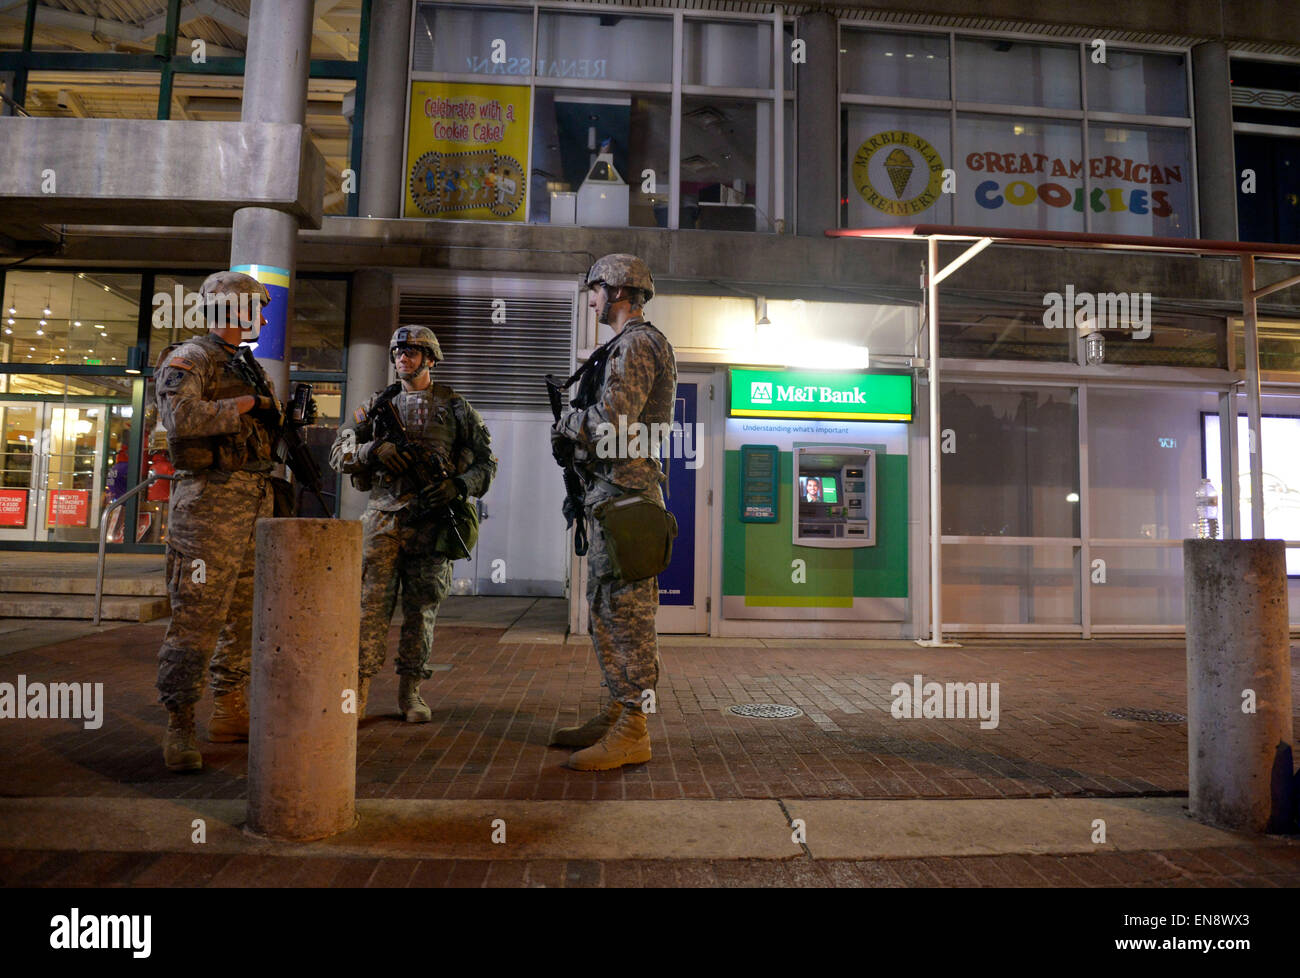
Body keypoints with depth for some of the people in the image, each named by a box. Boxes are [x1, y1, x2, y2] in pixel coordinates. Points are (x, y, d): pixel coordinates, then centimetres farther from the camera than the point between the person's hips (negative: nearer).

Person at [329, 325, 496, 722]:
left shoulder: (455, 406, 8)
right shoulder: (379, 403, 13)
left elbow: (486, 462, 7)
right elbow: (339, 453, 8)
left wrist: (459, 485, -12)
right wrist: (375, 449, -11)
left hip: (432, 521, -1)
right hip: (383, 517, 1)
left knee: (422, 608, 4)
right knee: (372, 603, -4)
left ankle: (410, 693, 15)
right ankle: (358, 690, 3)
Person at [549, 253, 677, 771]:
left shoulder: (635, 344, -11)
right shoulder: (628, 345, 23)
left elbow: (611, 423, -22)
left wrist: (566, 420, -4)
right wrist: (574, 440, 9)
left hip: (624, 495, -11)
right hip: (610, 494, 11)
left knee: (626, 610, -8)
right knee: (607, 608, 15)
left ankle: (632, 733, -1)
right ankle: (615, 714, 25)